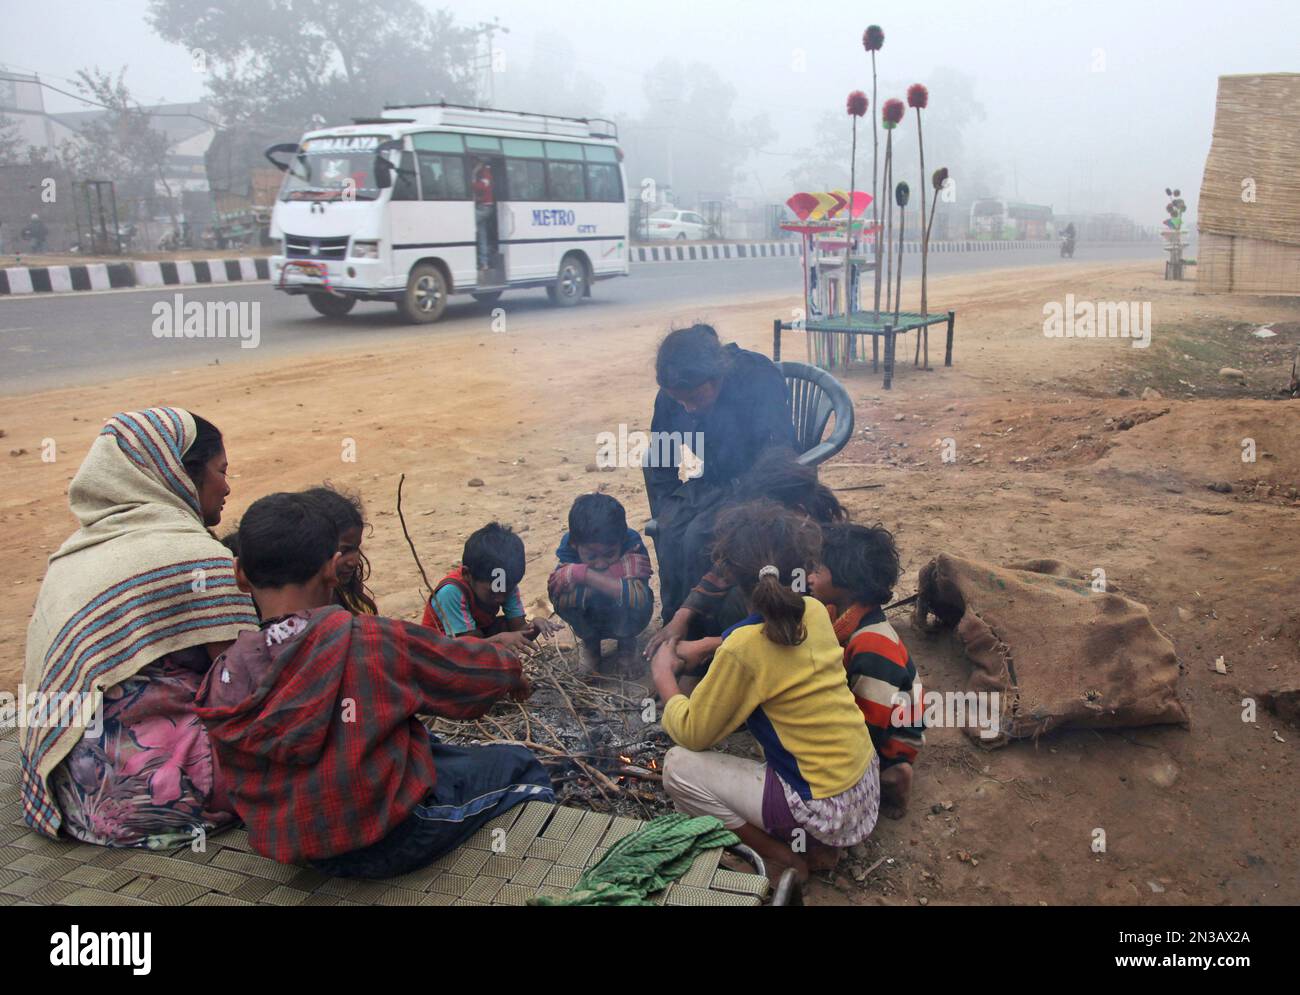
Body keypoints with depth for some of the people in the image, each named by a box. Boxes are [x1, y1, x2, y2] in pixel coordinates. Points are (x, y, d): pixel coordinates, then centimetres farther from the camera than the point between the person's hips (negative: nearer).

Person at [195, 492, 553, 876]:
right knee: (519, 765, 18)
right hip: (394, 839, -6)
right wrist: (512, 672, 18)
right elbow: (469, 666, -5)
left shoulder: (221, 683, -9)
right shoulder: (373, 642, -22)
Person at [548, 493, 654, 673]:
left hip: (623, 619, -1)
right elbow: (554, 585, -43)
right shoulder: (569, 545, -25)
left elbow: (636, 596, -43)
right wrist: (622, 568, -43)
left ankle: (626, 640, 4)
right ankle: (589, 640, 5)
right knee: (562, 597, -31)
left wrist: (584, 574, -44)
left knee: (639, 599, -35)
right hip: (589, 620, 1)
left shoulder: (633, 542, -29)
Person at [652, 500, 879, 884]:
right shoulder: (814, 611, -3)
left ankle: (780, 856, 5)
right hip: (867, 783, 7)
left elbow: (692, 734, -9)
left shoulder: (743, 648, -22)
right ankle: (819, 844, 19)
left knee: (679, 767, 0)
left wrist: (663, 677, 5)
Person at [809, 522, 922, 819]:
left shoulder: (874, 647, -30)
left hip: (887, 740, -8)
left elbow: (869, 730, -28)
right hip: (858, 719, 8)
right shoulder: (838, 616, -6)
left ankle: (886, 778, -3)